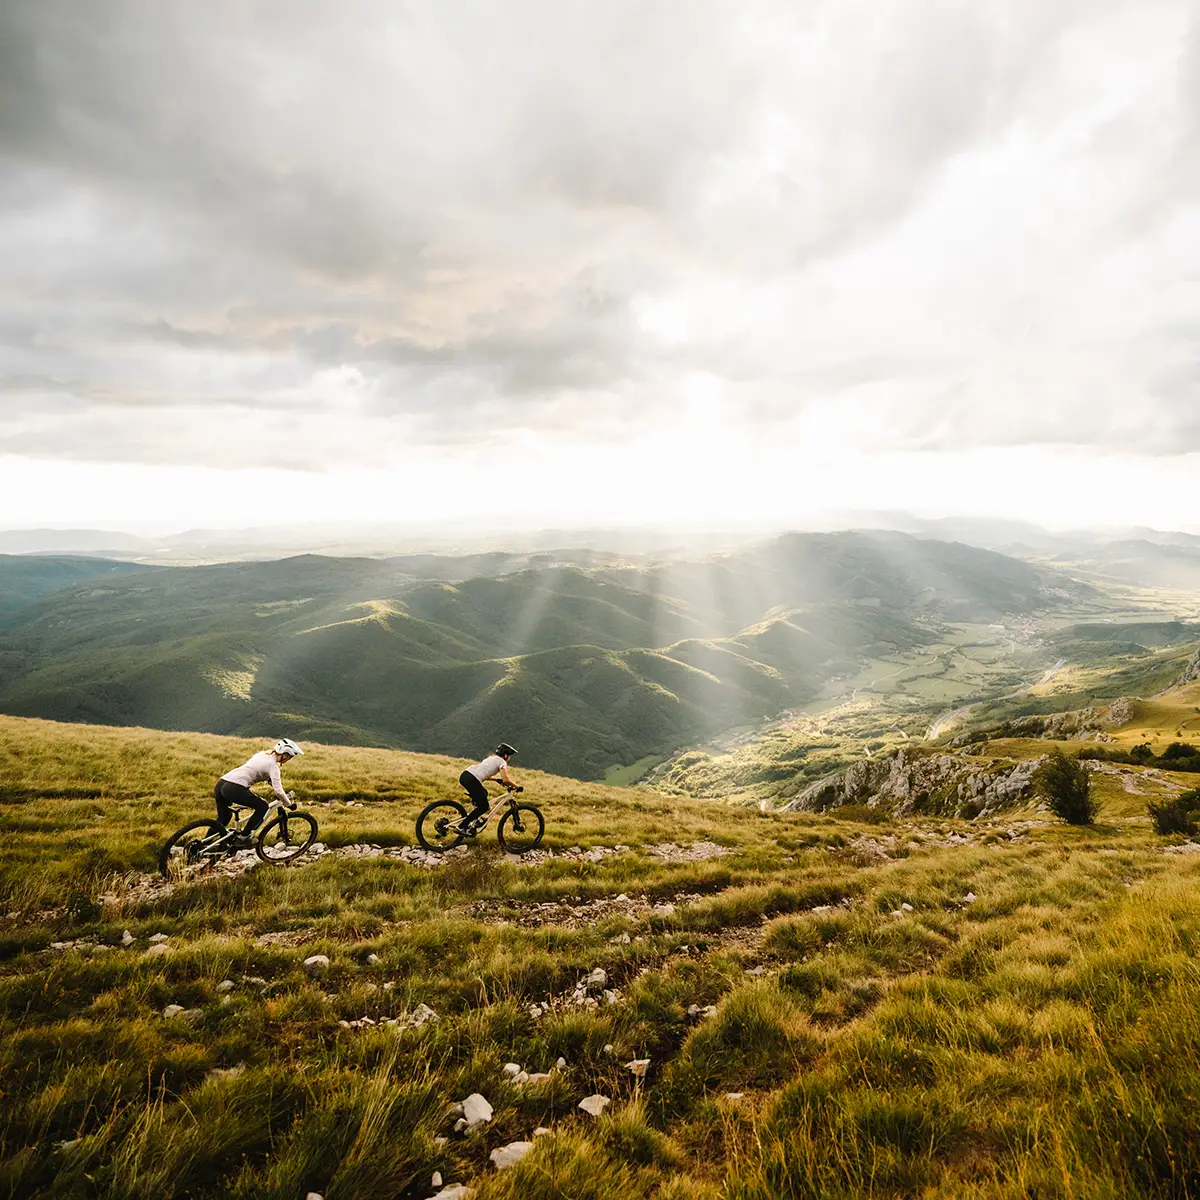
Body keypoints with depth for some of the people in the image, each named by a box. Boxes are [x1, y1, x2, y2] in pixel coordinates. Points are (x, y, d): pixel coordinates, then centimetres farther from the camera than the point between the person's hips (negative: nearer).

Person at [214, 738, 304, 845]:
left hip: (220, 784, 9)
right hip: (234, 788, -9)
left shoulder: (262, 754, 19)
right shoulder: (273, 765, -4)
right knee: (262, 807, 6)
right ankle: (243, 837, 8)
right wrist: (289, 804, 2)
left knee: (222, 820, 26)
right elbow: (278, 791, -12)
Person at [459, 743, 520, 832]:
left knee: (484, 793, 29)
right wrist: (516, 786, 7)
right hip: (471, 780, -9)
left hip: (464, 775, 9)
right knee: (484, 806, 4)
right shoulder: (502, 762, 6)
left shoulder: (491, 758, 30)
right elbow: (506, 779, -6)